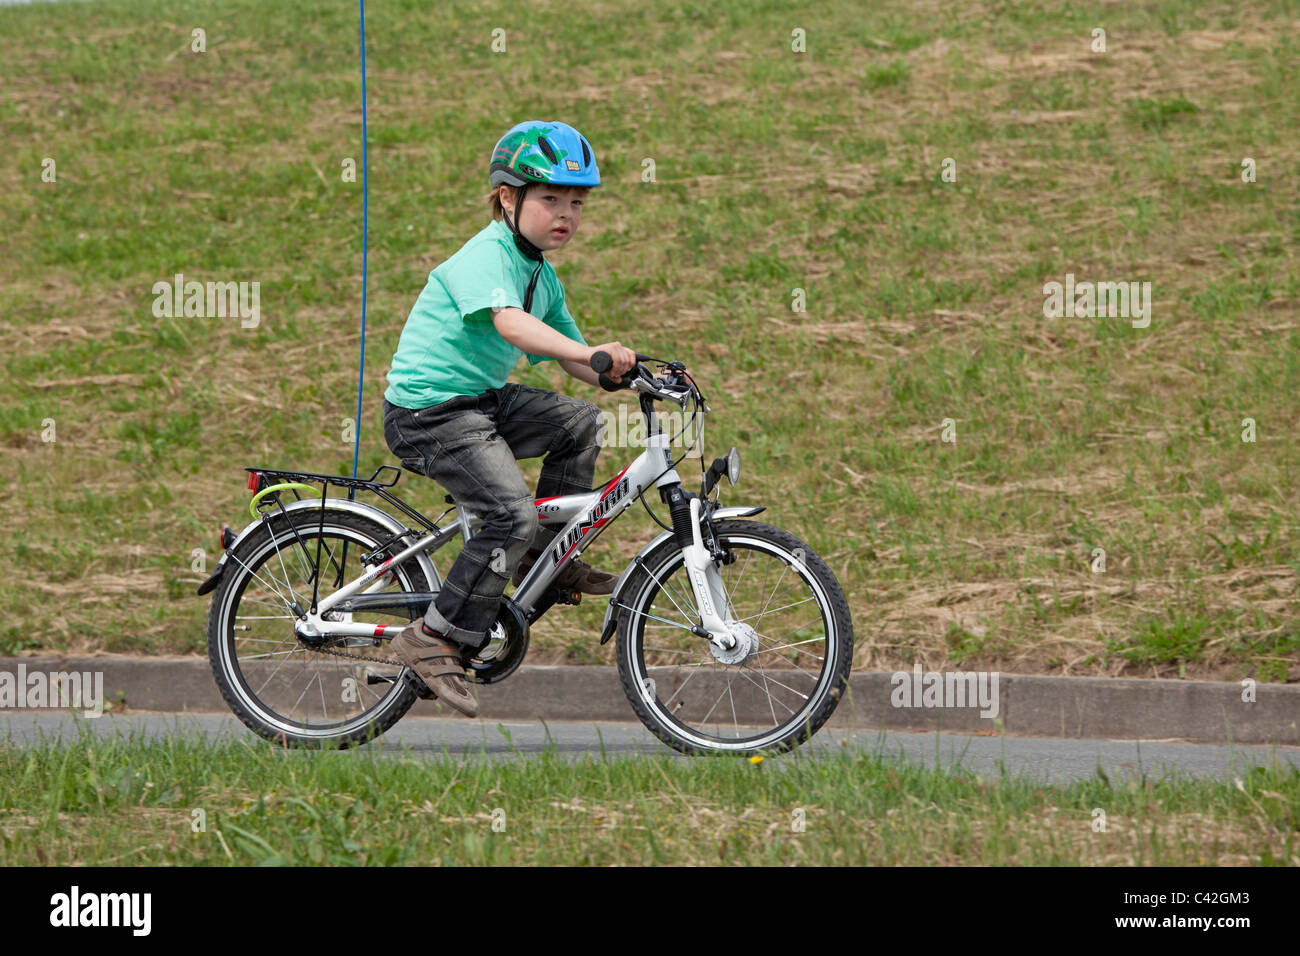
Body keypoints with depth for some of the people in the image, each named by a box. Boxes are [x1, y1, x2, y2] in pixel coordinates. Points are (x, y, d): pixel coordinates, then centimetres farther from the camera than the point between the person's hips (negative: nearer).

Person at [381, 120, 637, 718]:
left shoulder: (542, 274, 13)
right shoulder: (484, 258, -17)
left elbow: (572, 360, 17)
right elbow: (511, 324, -36)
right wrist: (591, 353, -47)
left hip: (482, 399, 9)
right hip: (428, 411, -9)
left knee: (579, 422, 6)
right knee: (512, 514, -21)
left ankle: (545, 558, 14)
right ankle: (434, 641, -17)